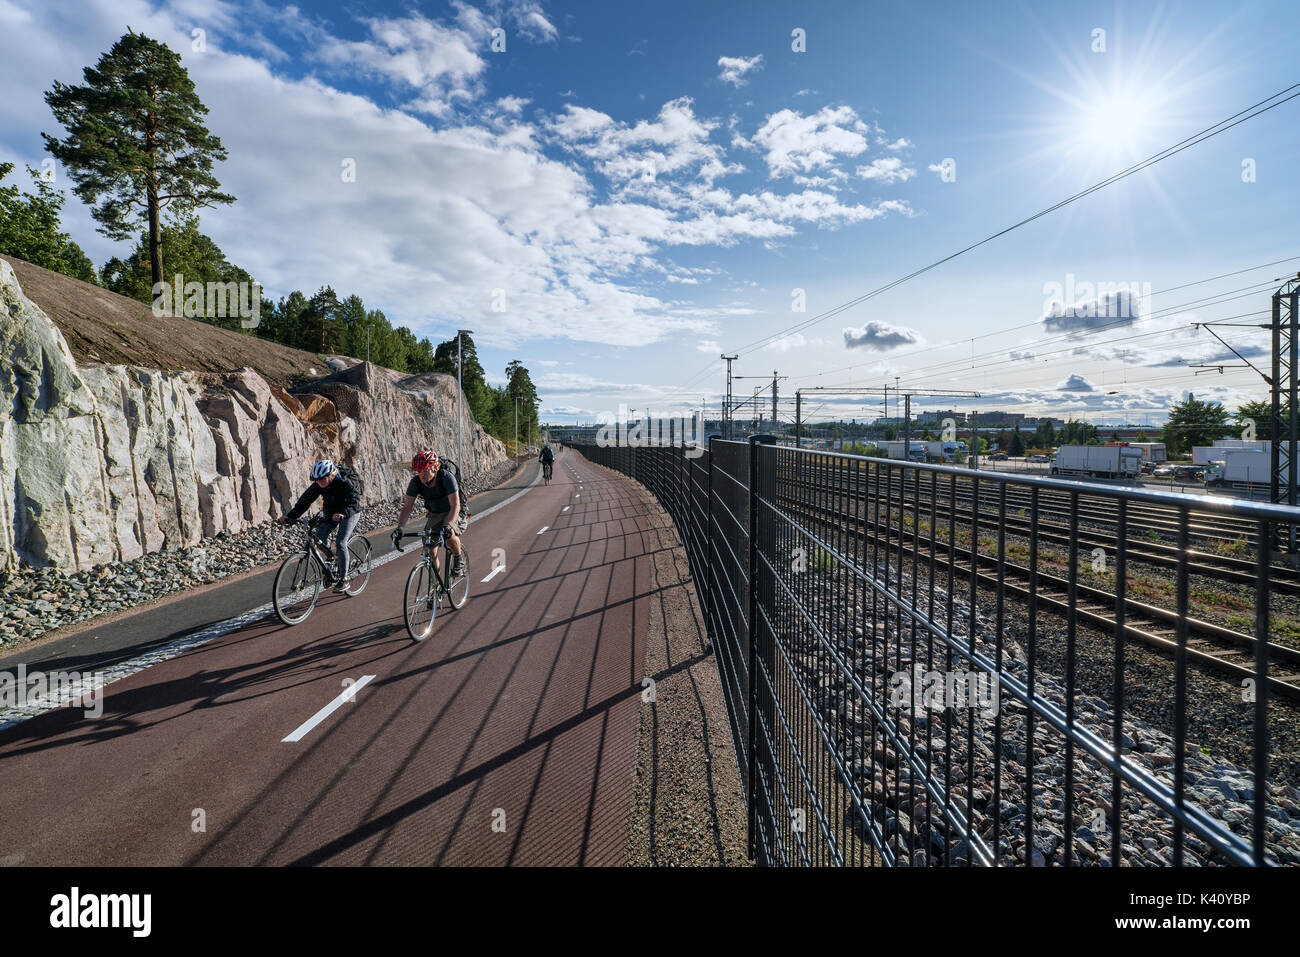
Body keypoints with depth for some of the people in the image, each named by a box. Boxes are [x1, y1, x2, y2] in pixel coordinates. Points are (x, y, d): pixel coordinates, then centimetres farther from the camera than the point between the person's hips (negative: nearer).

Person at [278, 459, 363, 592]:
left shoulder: (344, 483, -30)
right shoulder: (317, 485, -16)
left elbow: (354, 502, -42)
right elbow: (304, 501, -19)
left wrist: (342, 514, -61)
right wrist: (289, 517, -32)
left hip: (350, 513, -6)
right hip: (330, 512, 6)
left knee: (340, 543, -20)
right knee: (320, 536, -16)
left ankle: (343, 579, -11)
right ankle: (333, 560, 10)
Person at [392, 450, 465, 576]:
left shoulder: (446, 477, -30)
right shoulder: (416, 482, -18)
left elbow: (455, 505, -37)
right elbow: (407, 507, -18)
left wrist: (447, 525, -53)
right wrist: (399, 527, -34)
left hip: (453, 513, -4)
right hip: (434, 514, 4)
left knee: (449, 535, -33)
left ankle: (459, 560, -4)